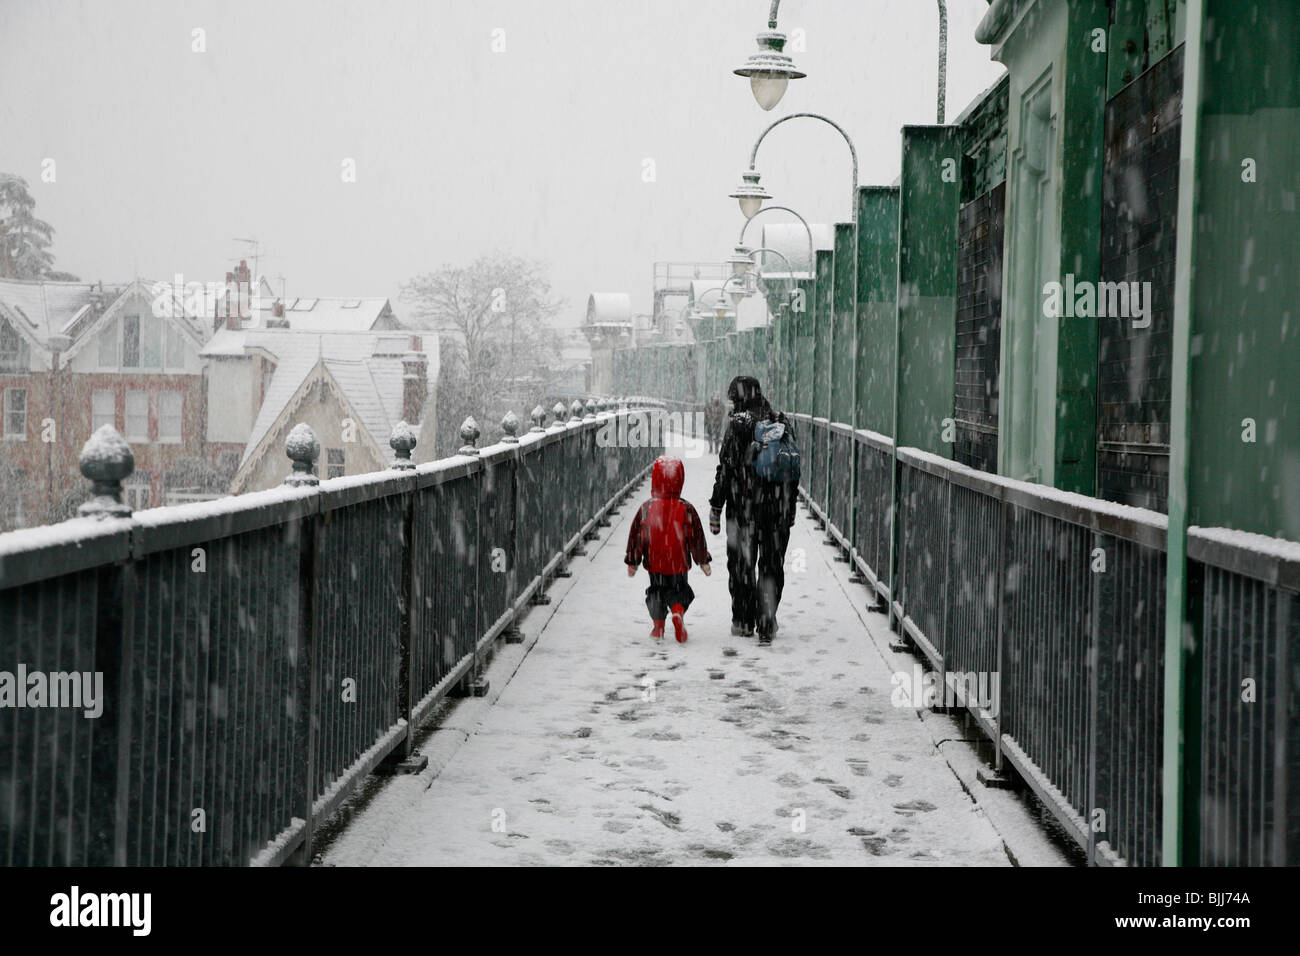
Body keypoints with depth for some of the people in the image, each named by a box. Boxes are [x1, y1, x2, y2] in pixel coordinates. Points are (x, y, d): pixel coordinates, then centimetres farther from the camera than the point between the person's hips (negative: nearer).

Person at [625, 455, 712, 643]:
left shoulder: (646, 508, -7)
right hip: (679, 564, -1)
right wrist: (704, 561, 10)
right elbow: (697, 537, -2)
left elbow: (636, 537, -1)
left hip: (654, 564, 1)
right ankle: (678, 612, -19)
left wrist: (632, 563, 10)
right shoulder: (686, 509, -8)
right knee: (678, 590, 11)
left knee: (656, 590, 18)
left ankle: (659, 626, 17)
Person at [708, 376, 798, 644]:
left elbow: (726, 467, -11)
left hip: (744, 505, -4)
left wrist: (715, 506, -5)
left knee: (741, 563, 9)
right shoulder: (782, 423, 6)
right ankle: (767, 625, 3)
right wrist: (790, 506, 18)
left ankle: (744, 621, 17)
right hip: (778, 509, 4)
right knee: (772, 566, 8)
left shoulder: (738, 424, -10)